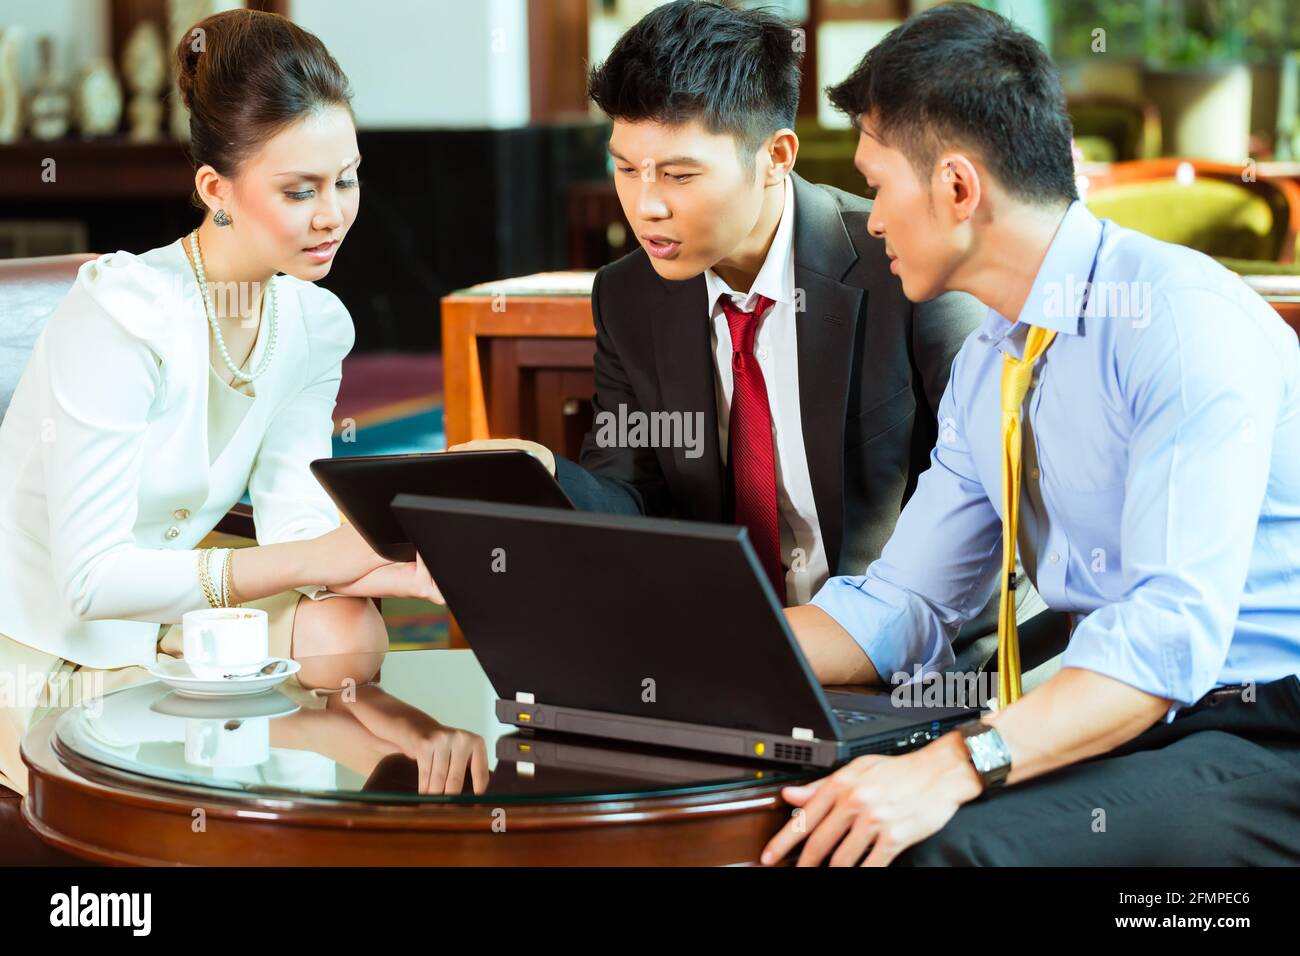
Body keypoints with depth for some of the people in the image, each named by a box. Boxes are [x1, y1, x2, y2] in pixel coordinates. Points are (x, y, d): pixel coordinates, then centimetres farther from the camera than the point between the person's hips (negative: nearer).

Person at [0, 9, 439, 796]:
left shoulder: (314, 324, -1)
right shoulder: (121, 316, -24)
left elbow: (295, 524, -7)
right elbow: (89, 576, -28)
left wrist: (392, 566, -30)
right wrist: (310, 558, -33)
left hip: (157, 619, 7)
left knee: (347, 636, -21)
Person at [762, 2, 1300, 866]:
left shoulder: (1183, 318, -15)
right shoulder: (986, 372, 12)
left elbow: (1175, 625, -24)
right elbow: (901, 603, 13)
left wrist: (957, 766, -34)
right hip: (1130, 722, 7)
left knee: (947, 843, -29)